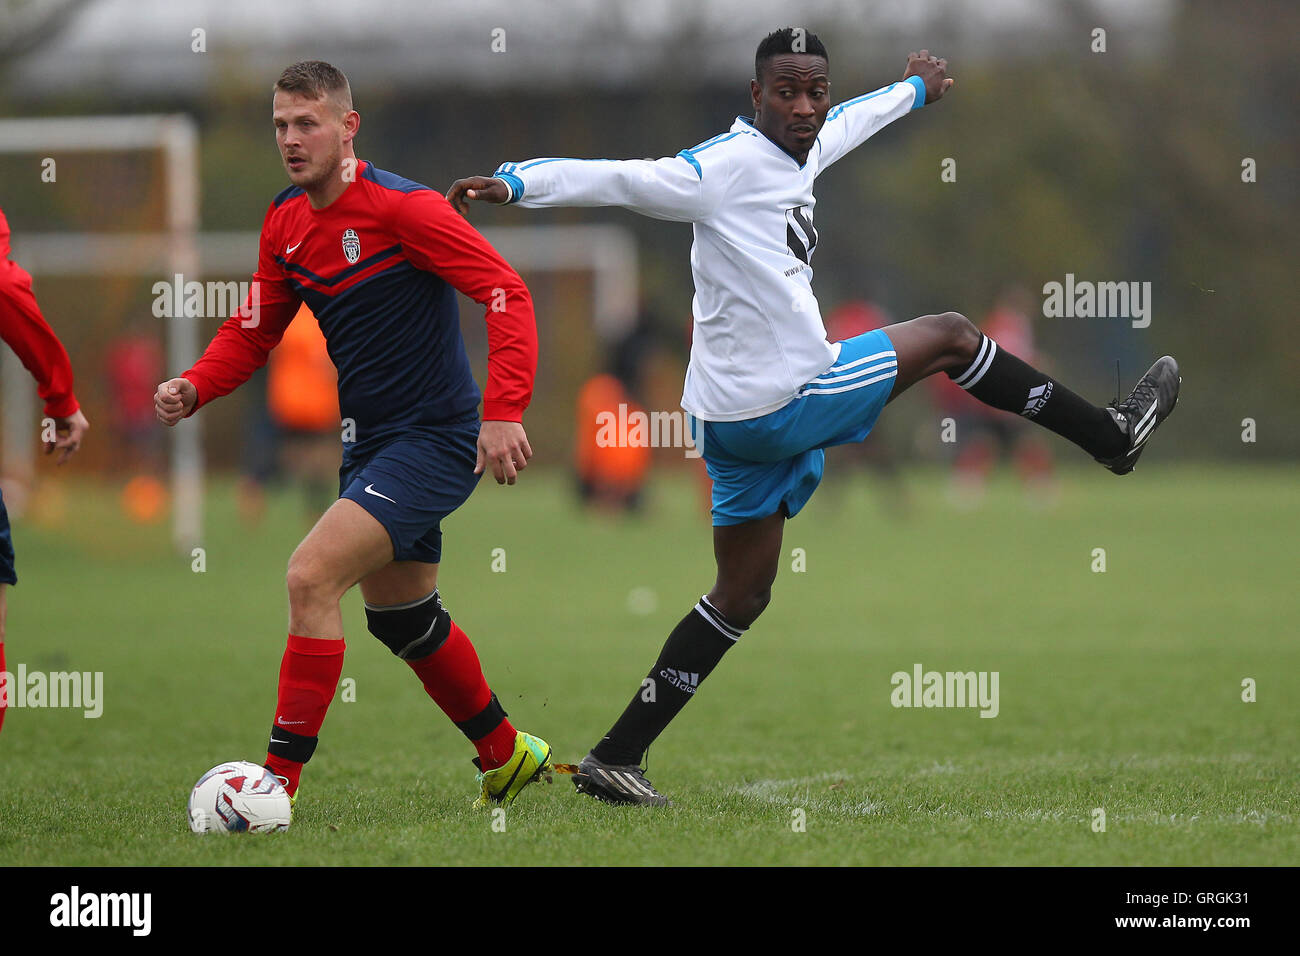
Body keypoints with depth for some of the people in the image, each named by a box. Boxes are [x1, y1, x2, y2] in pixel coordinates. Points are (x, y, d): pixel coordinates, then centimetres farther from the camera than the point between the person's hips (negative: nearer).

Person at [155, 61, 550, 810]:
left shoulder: (403, 207, -18)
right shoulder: (285, 222, 6)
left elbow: (506, 293, -20)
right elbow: (255, 329, 14)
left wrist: (504, 411, -30)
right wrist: (194, 388, -6)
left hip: (436, 439, -9)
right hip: (371, 441, 9)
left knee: (311, 578, -21)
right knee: (402, 618, 21)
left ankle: (280, 780, -18)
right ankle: (506, 755, 41)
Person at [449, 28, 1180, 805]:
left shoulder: (803, 151, 13)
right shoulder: (725, 167, -15)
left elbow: (851, 120, 34)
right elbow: (617, 180, -22)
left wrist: (914, 90, 53)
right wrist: (514, 183, -36)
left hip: (738, 421, 10)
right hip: (788, 402, -10)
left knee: (741, 598, 13)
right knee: (950, 336, 7)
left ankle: (615, 760, 9)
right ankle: (1114, 436, 23)